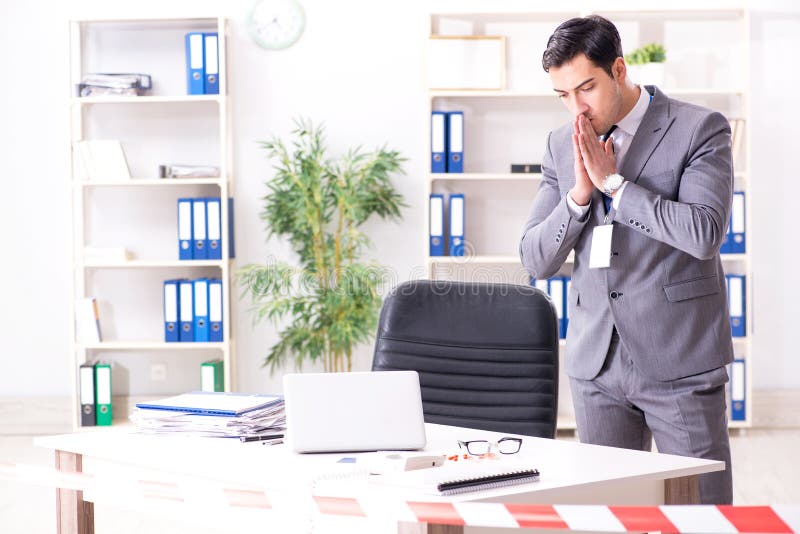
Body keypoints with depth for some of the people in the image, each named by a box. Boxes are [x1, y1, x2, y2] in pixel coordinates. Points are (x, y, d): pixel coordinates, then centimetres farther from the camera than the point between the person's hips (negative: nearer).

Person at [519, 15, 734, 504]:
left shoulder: (701, 129, -4)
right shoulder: (562, 145, 10)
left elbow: (704, 233, -18)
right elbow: (536, 260, 8)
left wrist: (613, 182, -13)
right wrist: (579, 194, -9)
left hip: (680, 360, -4)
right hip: (597, 361, 4)